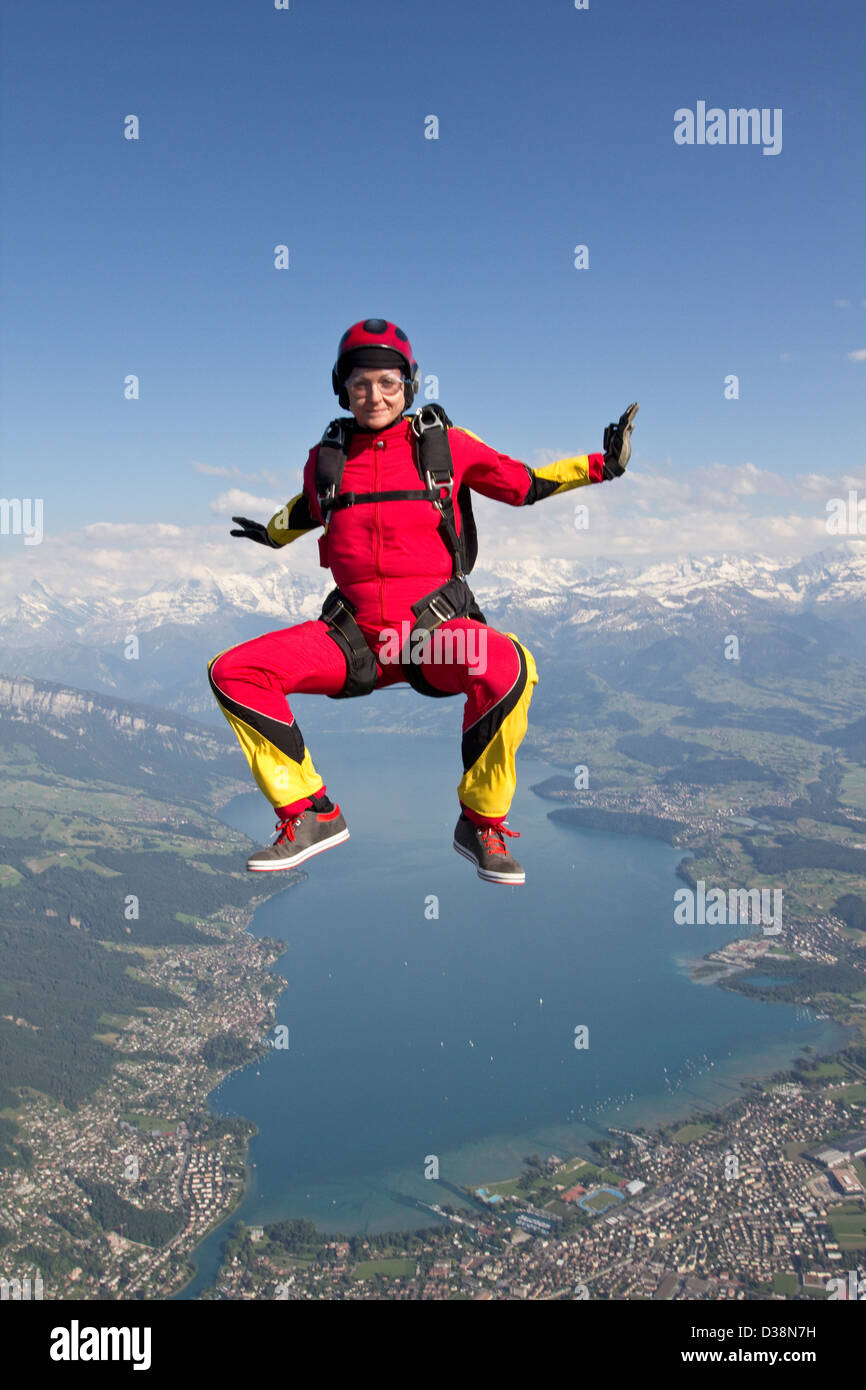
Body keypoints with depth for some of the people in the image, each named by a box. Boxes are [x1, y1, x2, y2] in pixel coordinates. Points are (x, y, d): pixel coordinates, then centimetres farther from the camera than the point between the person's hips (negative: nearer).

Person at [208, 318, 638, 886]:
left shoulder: (445, 443, 6)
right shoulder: (327, 457, 13)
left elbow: (525, 484, 16)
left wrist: (601, 465, 10)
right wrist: (273, 533, 53)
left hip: (436, 629, -3)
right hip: (355, 634, 3)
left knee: (509, 667, -37)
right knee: (231, 673, -14)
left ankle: (482, 823, -12)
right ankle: (312, 816, -3)